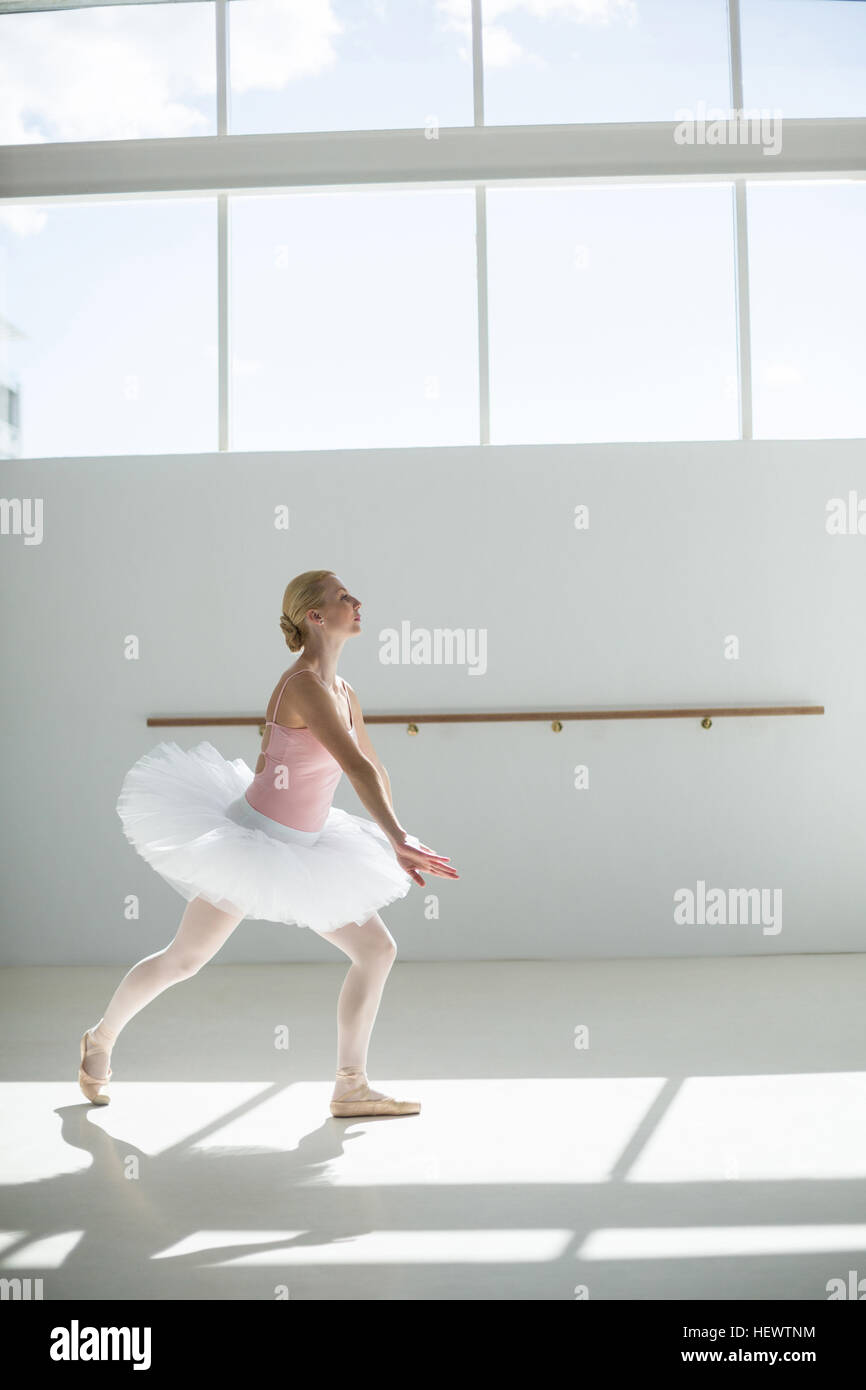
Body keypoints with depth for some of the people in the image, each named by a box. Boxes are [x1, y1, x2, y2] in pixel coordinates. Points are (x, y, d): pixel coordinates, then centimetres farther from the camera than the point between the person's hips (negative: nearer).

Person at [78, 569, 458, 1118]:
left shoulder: (344, 693, 6)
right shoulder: (304, 685, -21)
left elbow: (376, 770, 18)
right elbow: (357, 768, -31)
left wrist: (398, 842, 18)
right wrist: (399, 841, -35)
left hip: (301, 850, 9)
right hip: (254, 839, -9)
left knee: (378, 949, 3)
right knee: (182, 960, 8)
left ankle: (351, 1088, 13)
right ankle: (102, 1038, 35)